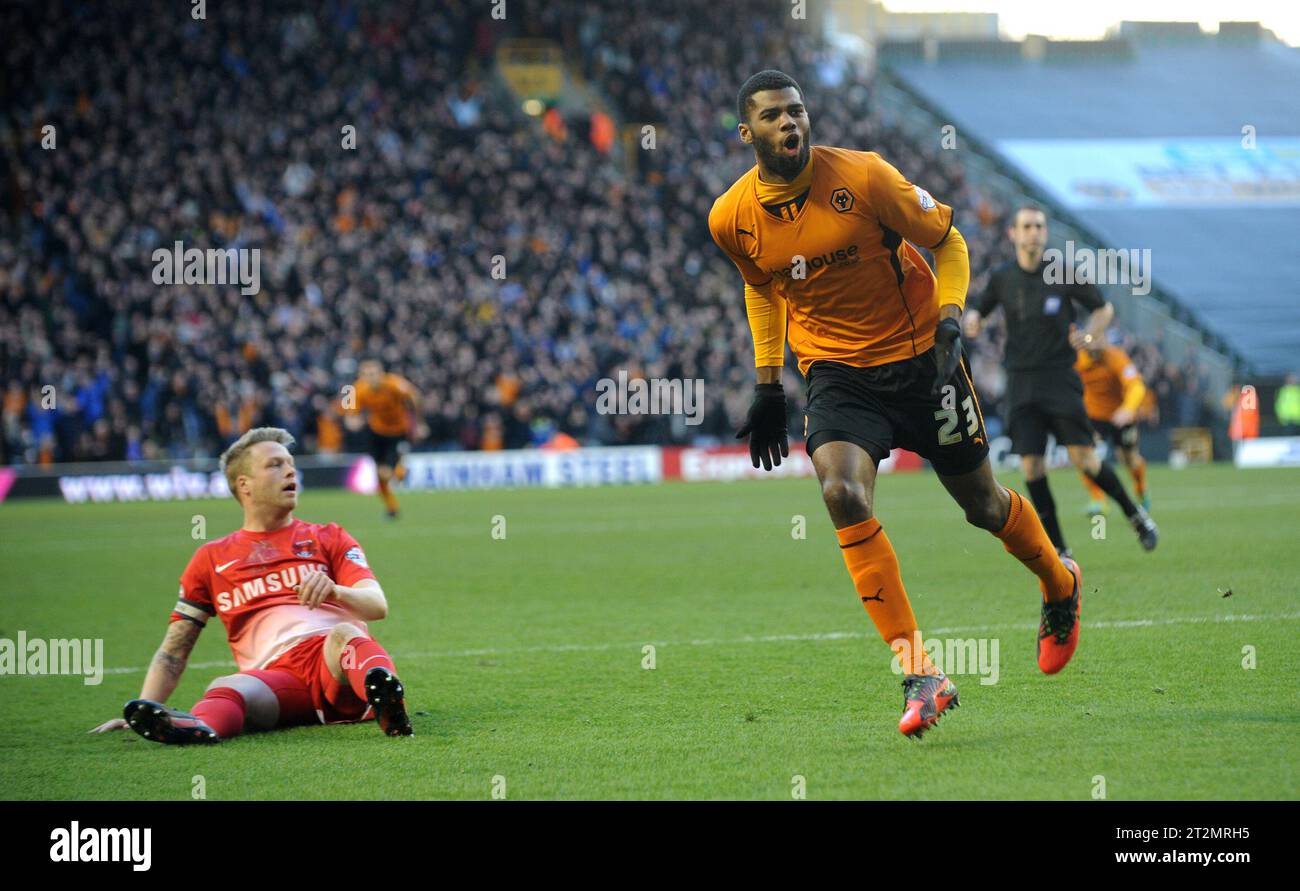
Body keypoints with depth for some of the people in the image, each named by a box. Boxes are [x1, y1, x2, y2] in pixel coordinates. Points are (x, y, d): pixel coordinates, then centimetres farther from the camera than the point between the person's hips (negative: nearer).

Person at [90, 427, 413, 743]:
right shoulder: (211, 559, 26)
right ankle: (199, 727, -69)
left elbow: (378, 605, 9)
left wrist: (335, 591, -15)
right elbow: (174, 650, 22)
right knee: (225, 688, -34)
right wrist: (146, 709, 5)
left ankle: (386, 703, -69)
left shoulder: (329, 538, 24)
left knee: (344, 634, -36)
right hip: (279, 677, 0)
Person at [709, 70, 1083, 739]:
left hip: (918, 357, -1)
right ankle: (919, 675, -22)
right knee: (842, 494, -25)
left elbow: (946, 239, -3)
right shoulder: (731, 218, -5)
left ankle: (1061, 586, 46)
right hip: (836, 374, 1)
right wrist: (767, 385, 14)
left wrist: (948, 329, -17)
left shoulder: (863, 176, -15)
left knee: (982, 504, 11)